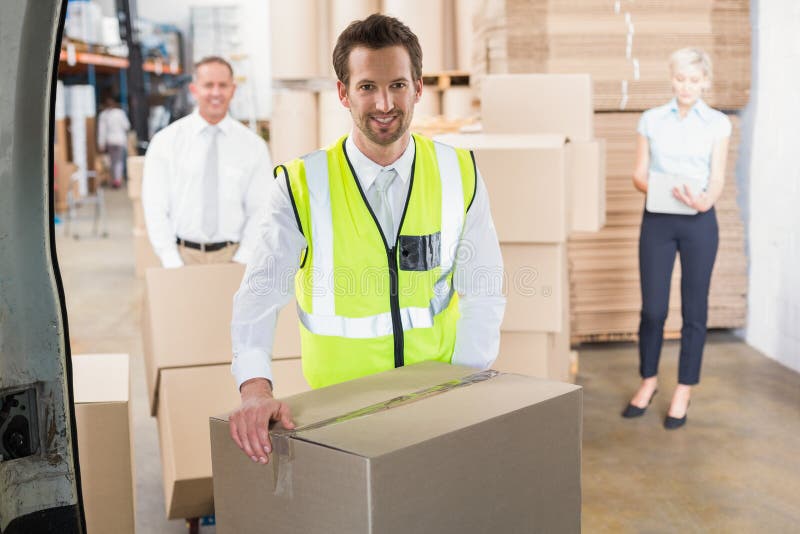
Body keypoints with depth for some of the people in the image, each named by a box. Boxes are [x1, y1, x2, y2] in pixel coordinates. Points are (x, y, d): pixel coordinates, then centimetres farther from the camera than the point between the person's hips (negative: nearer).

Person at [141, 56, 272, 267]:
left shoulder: (253, 145, 3)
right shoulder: (165, 141, 2)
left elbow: (259, 210, 2)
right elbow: (156, 209, 0)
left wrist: (240, 262, -9)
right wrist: (173, 264, -9)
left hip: (232, 255, 1)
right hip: (182, 255, 0)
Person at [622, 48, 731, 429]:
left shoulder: (718, 123, 3)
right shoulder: (651, 119, 6)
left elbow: (717, 178, -1)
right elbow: (639, 175, 4)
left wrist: (704, 200, -24)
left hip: (699, 223, 0)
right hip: (657, 220, 1)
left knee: (693, 310, 5)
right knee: (652, 308, 3)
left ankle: (683, 392, 18)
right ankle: (648, 380, 25)